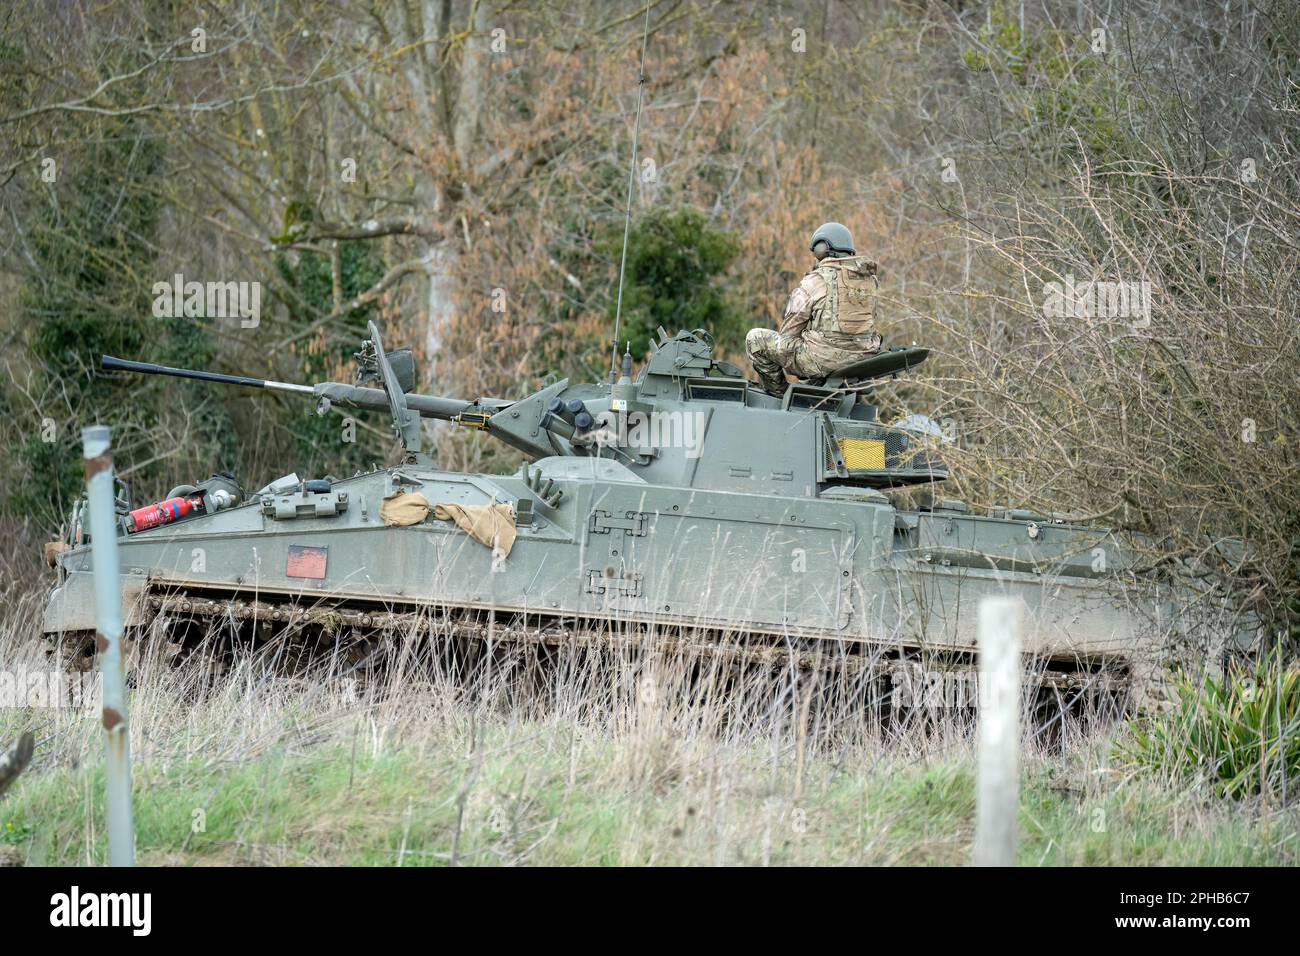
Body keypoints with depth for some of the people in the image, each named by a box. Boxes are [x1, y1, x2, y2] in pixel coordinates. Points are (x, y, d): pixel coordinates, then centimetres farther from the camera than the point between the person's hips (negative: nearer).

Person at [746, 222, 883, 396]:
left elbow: (789, 332, -4)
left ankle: (778, 394, 15)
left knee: (755, 339, 6)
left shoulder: (814, 282, -10)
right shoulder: (869, 279, 7)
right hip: (861, 359, 7)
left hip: (823, 361, -7)